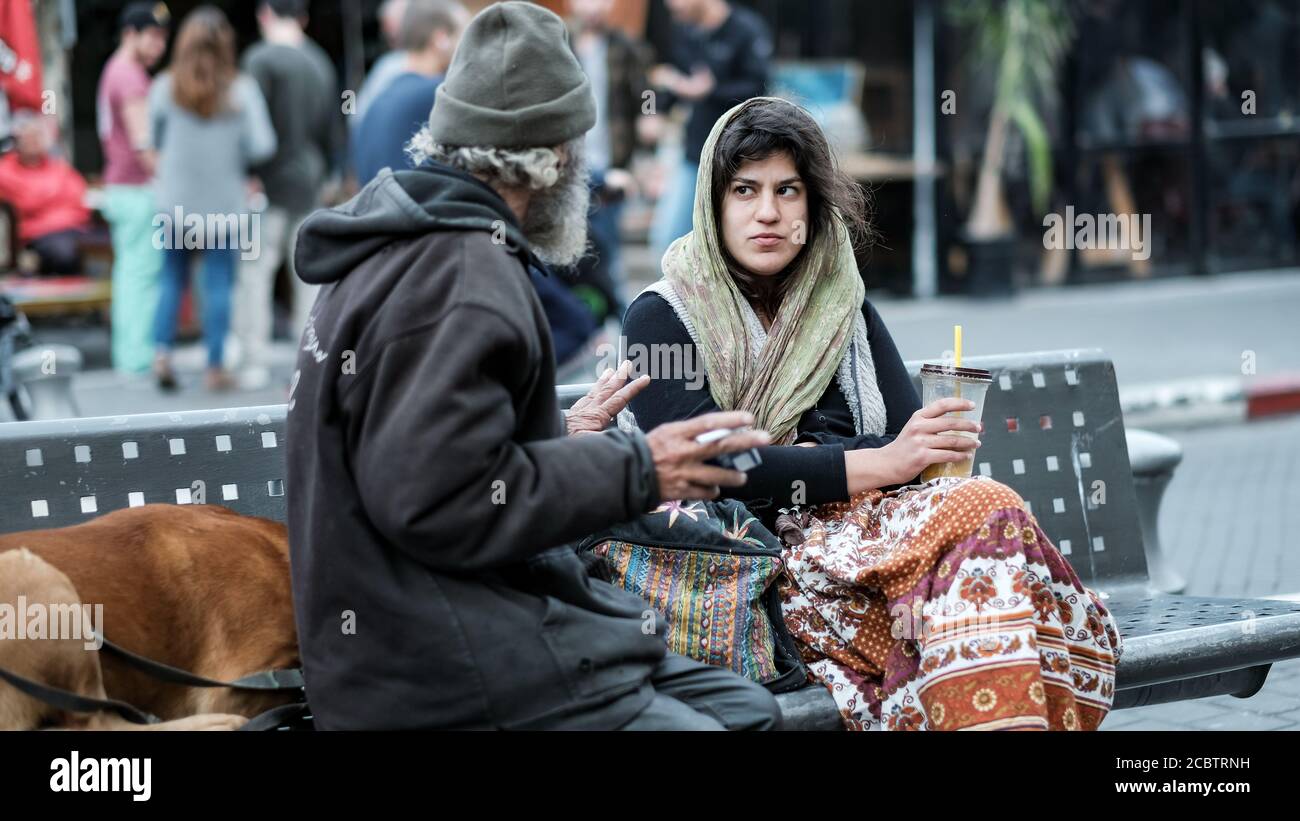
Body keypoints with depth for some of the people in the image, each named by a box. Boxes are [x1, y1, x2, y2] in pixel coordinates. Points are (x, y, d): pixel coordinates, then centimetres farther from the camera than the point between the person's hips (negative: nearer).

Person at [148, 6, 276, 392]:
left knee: (173, 280, 13)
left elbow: (153, 140, 7)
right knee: (219, 284, 5)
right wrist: (236, 158, 8)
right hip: (225, 204, -2)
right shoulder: (241, 91, -7)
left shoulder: (165, 88, -2)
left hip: (175, 202, 2)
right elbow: (262, 146, -11)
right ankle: (215, 368, 5)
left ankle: (162, 353, -2)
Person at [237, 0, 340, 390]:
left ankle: (254, 363, -6)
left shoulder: (261, 58, -9)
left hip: (270, 181, -6)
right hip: (309, 182, 6)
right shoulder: (321, 61, 12)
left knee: (253, 273, -3)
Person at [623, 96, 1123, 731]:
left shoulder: (842, 307, 21)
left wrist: (799, 462, -9)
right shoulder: (661, 318, 7)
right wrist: (875, 465, -17)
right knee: (985, 512, -31)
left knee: (987, 505, -31)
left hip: (867, 524, 5)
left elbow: (919, 451, 8)